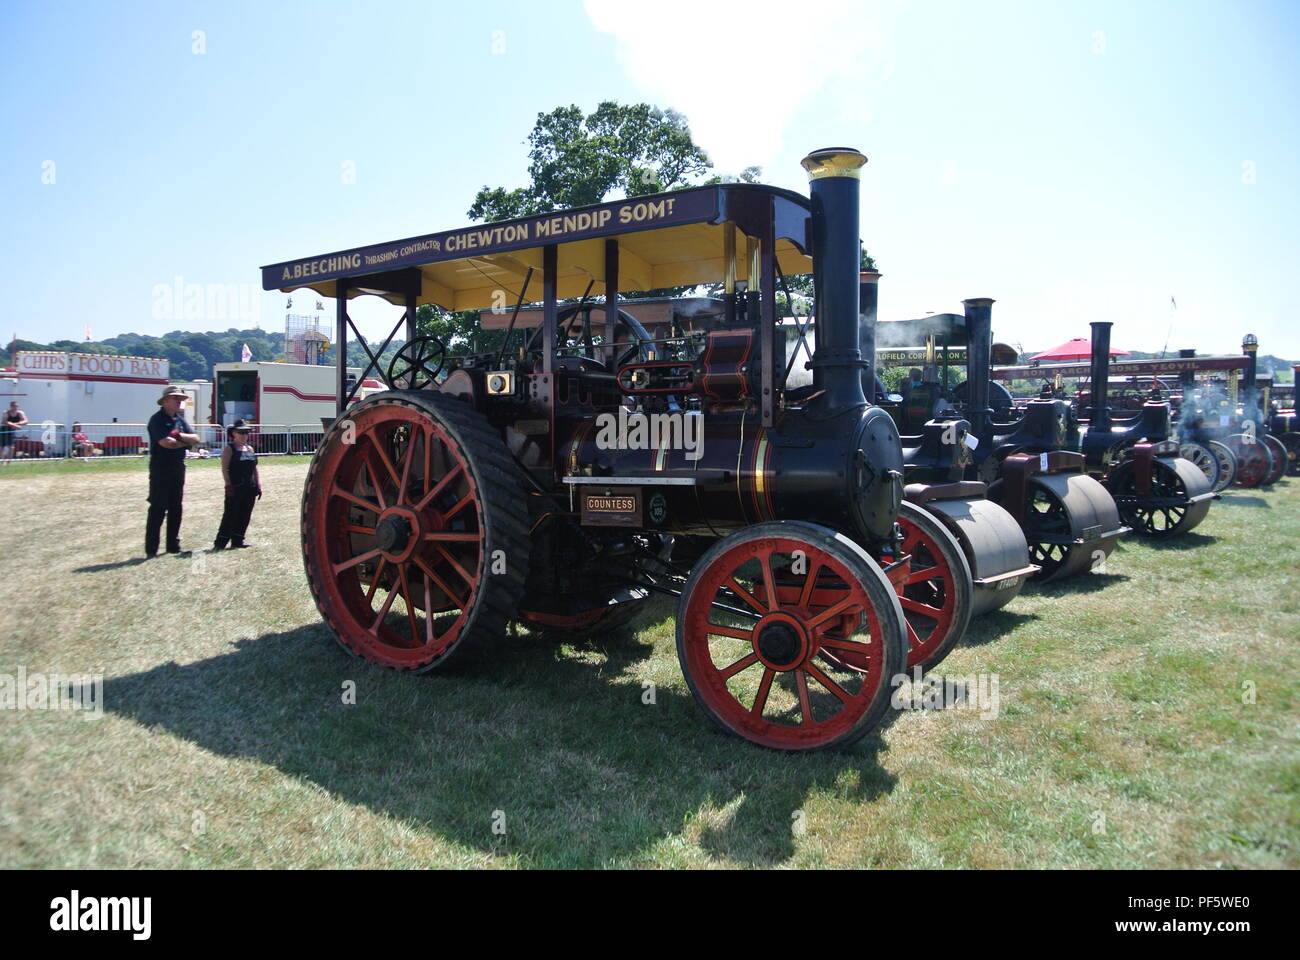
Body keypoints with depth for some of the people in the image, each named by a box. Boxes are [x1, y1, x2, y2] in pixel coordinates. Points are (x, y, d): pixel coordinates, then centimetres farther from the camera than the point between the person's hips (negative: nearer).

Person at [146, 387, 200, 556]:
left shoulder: (180, 419, 15)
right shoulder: (157, 420, -8)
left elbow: (195, 439, 6)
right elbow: (166, 442, -21)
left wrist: (180, 436, -12)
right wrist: (186, 442, -5)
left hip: (178, 468, 7)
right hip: (161, 468, -7)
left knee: (175, 508, 10)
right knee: (158, 508, -6)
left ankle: (173, 545, 18)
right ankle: (151, 549, -2)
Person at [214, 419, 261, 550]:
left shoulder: (250, 448, 15)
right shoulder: (229, 449, -2)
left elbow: (254, 468, 18)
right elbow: (225, 468, -9)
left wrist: (258, 485, 12)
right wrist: (229, 485, -17)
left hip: (250, 489, 6)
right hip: (235, 489, -6)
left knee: (245, 515, 7)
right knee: (230, 515, -7)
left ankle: (237, 540, 16)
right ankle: (220, 543, -2)